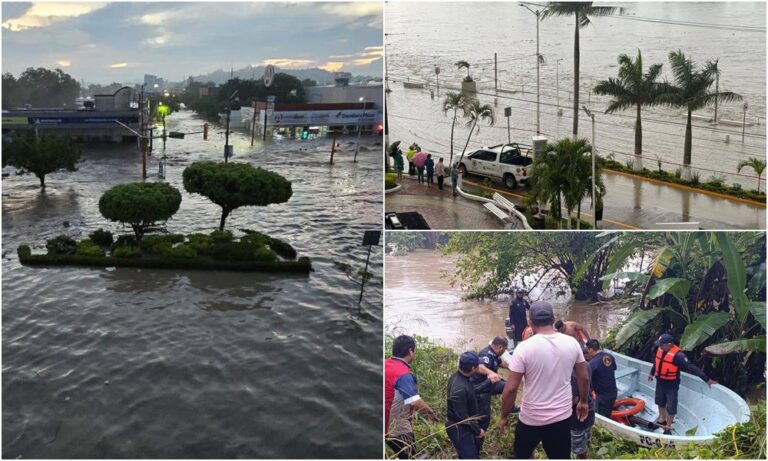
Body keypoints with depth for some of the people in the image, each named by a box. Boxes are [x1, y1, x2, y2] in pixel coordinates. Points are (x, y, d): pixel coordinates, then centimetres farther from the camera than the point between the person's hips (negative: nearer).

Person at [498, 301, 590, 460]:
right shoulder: (571, 343, -6)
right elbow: (584, 378, 7)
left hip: (531, 418, -3)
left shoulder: (525, 347, -17)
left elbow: (511, 389, -15)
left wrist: (504, 416, 0)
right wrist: (583, 402, 24)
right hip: (562, 417, 3)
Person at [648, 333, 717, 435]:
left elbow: (691, 368, -30)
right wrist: (652, 373, 26)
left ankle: (668, 427, 23)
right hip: (660, 382, 7)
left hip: (671, 384, -6)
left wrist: (707, 379, -29)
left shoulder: (677, 355, -29)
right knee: (660, 402, 23)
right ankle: (662, 420, 46)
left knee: (671, 406, 3)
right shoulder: (660, 349, -8)